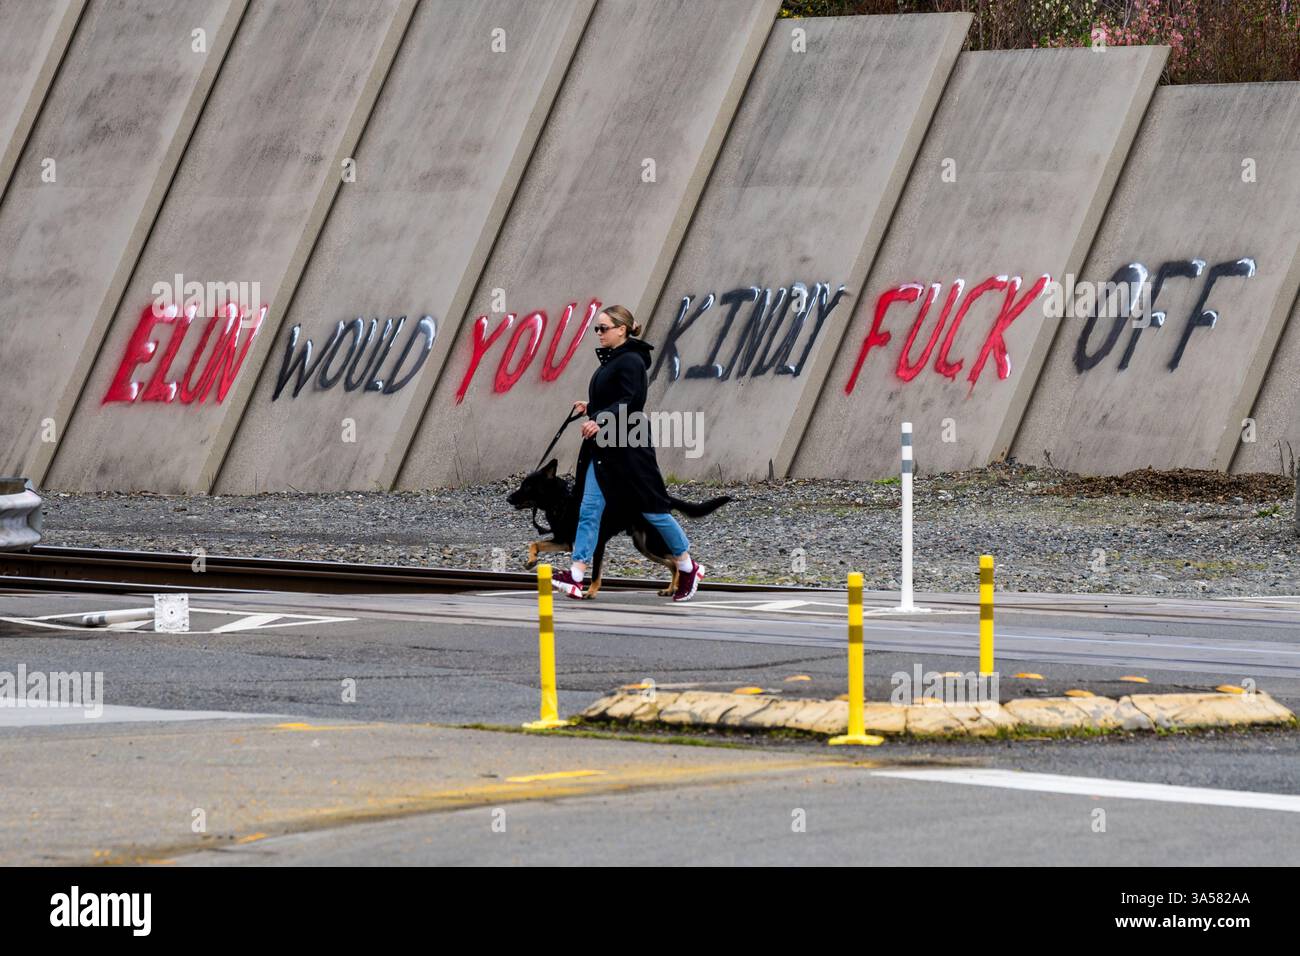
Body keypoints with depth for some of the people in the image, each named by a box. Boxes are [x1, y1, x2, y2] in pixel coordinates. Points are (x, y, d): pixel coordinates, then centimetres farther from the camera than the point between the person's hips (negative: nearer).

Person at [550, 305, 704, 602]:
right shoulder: (610, 361, 15)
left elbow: (629, 403, -24)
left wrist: (600, 420, -35)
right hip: (602, 448, 9)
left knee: (652, 509, 2)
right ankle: (576, 577, -10)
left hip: (629, 449, -9)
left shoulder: (631, 361, -14)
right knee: (589, 510, -3)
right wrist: (589, 408, 17)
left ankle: (688, 567, 19)